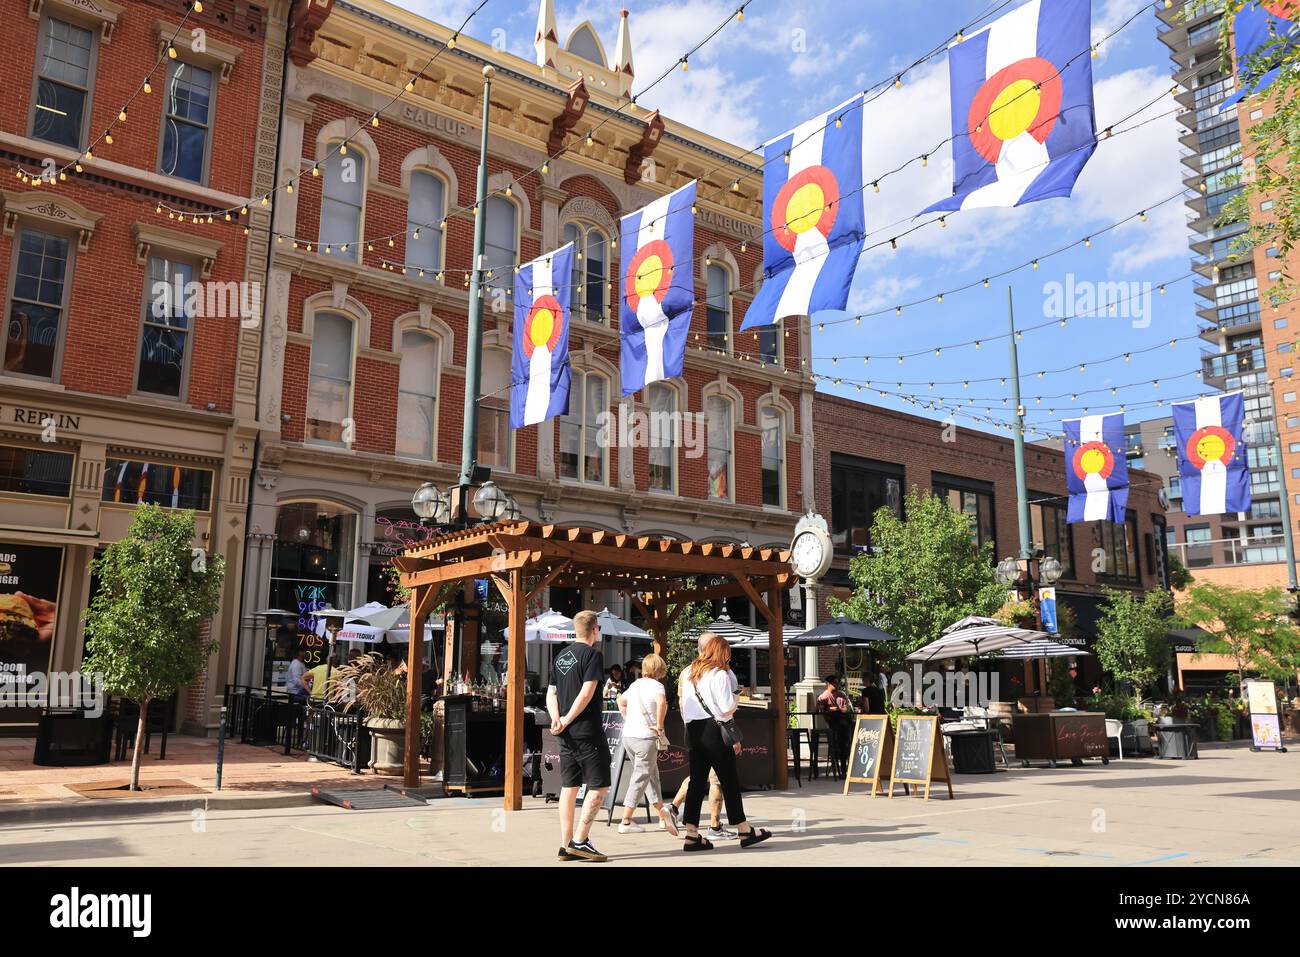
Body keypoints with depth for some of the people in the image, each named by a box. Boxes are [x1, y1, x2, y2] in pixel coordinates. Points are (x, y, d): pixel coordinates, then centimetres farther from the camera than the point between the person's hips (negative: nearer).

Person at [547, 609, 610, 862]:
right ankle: (580, 841, -3)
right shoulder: (592, 654, -10)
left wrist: (556, 719, -2)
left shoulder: (560, 656, 15)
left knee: (568, 788, 10)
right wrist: (567, 720, -11)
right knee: (599, 786, 1)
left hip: (567, 735, 8)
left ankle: (566, 846, 12)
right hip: (587, 732, -8)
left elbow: (551, 693, 12)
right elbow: (587, 693, -18)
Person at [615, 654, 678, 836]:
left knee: (651, 773, 19)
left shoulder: (635, 684, 15)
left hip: (627, 735, 7)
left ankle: (662, 812, 26)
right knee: (640, 778, 0)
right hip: (644, 737, -7)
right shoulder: (656, 685, -7)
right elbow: (661, 702, -28)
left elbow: (621, 701, 31)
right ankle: (626, 821, 0)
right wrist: (659, 726, -18)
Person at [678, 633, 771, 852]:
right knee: (729, 781, 3)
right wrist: (734, 696, 6)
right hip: (714, 729, -7)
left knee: (697, 780, 7)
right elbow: (727, 707, -13)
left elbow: (684, 705, 13)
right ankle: (745, 831, 12)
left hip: (693, 730, 7)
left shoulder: (689, 673, 12)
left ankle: (692, 834, 4)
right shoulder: (720, 674, -9)